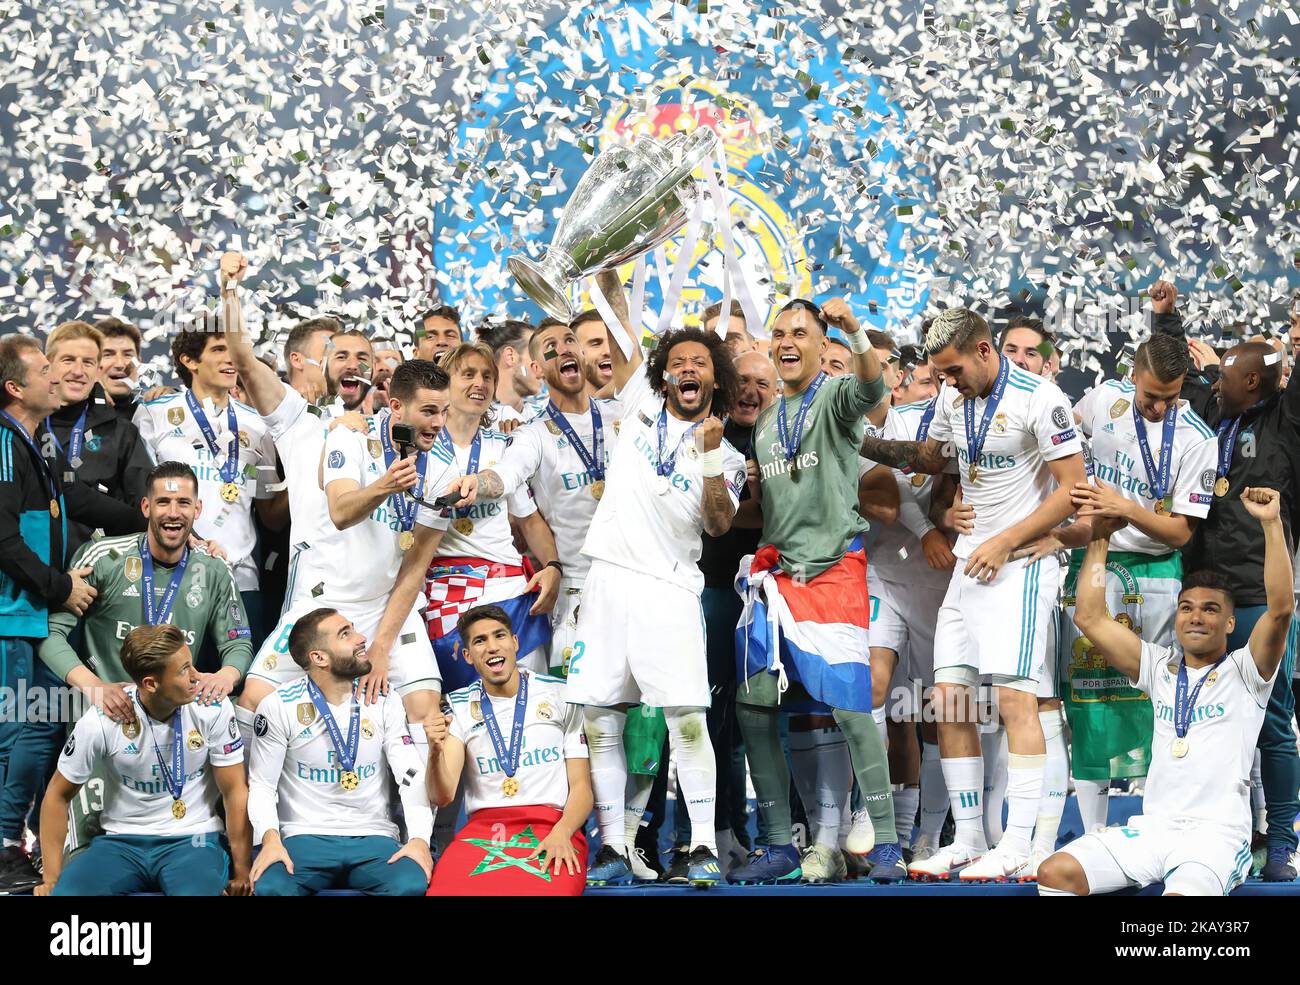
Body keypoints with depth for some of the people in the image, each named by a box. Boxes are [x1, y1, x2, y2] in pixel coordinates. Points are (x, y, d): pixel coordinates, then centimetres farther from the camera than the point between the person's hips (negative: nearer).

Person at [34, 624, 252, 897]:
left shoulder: (212, 708, -12)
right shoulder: (101, 721, -11)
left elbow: (235, 792, -4)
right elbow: (58, 796, 2)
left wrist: (242, 874, -6)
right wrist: (52, 879, -1)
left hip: (193, 840, -1)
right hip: (123, 842, 1)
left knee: (196, 892, -36)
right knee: (66, 893, -28)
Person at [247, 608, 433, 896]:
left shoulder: (384, 701, 6)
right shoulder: (279, 707, 1)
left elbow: (411, 775, 0)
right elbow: (262, 784, 1)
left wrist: (419, 839, -17)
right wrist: (271, 840, -19)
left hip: (373, 838, 2)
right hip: (304, 838, -2)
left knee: (411, 885, -32)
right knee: (269, 889, -35)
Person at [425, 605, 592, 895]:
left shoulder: (561, 696, 12)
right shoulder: (460, 708, 14)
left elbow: (581, 786, 9)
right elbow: (442, 796, 2)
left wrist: (561, 834, -13)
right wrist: (436, 751, -21)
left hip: (553, 827, -1)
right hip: (482, 829, 1)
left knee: (547, 891, -38)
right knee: (446, 889, -34)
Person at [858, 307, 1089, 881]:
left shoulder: (1039, 399, -12)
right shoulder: (953, 397, 10)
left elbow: (1073, 489, -12)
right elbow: (933, 457, 28)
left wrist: (1004, 542, -14)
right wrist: (865, 445, 13)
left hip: (1023, 564, -8)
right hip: (969, 565, 8)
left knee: (1013, 696, -15)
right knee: (949, 699, 2)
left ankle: (1017, 850, -13)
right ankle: (969, 842, 10)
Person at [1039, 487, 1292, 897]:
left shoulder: (1244, 672, 3)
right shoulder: (1160, 667, 16)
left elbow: (1279, 609, -14)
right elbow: (1089, 618, 11)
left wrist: (1271, 524, -20)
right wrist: (1099, 539, 9)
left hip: (1217, 835, -5)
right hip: (1152, 828, 5)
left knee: (1181, 895, -38)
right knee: (1055, 873, -15)